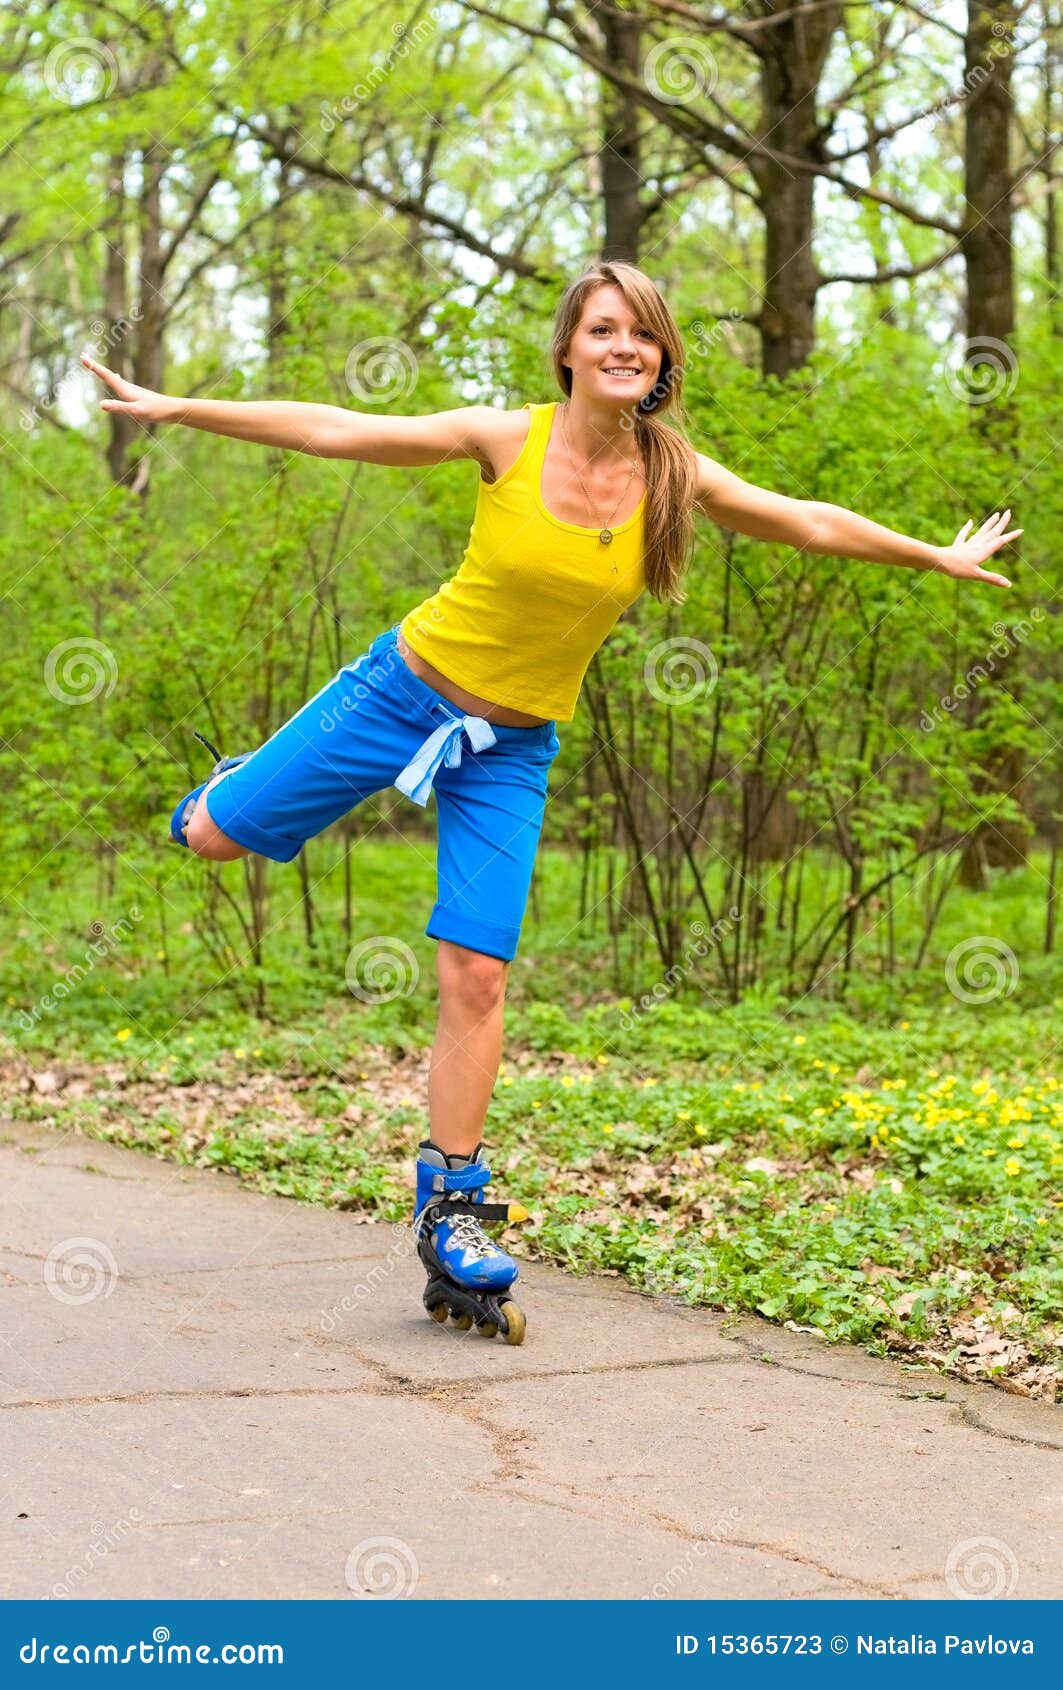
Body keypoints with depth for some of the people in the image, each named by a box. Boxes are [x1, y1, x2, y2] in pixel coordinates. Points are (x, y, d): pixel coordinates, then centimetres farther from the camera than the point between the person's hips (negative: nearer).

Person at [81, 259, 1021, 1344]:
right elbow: (333, 431, -10)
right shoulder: (508, 440, -15)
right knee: (214, 837, 4)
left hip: (512, 752, 1)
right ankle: (243, 782, 44)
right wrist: (174, 407, -10)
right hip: (407, 689, -1)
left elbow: (811, 524, 7)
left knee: (476, 978, -5)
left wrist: (936, 557, 17)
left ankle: (451, 1221, 6)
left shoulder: (673, 478, -8)